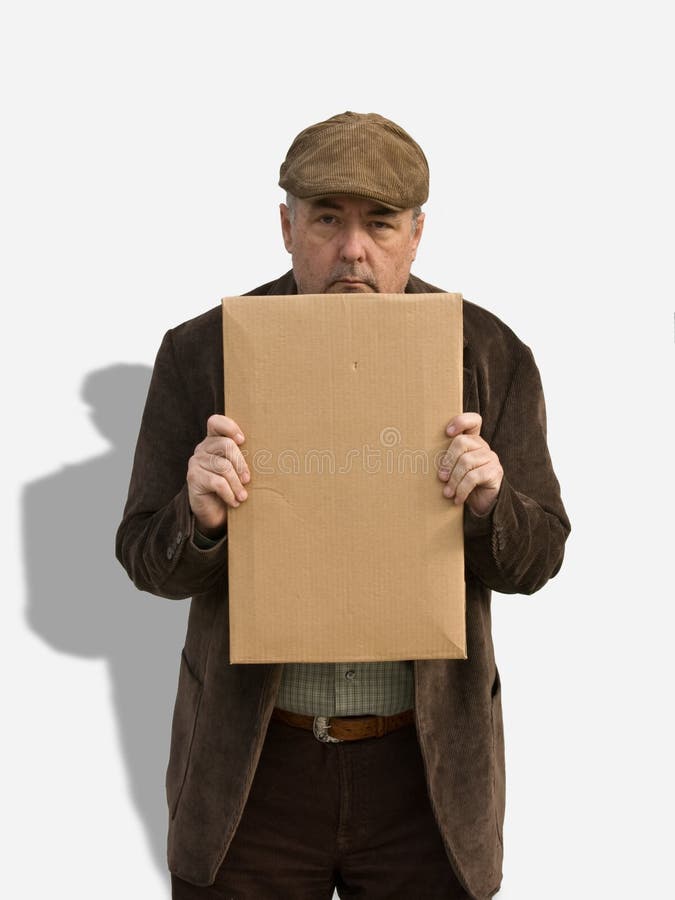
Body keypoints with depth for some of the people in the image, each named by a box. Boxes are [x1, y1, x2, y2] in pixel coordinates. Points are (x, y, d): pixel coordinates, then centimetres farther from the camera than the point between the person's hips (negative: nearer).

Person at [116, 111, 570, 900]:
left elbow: (534, 561, -2)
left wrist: (489, 504, -23)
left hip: (426, 765, 1)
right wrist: (199, 520, -26)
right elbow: (148, 562, -4)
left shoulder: (490, 355, -4)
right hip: (250, 762, 0)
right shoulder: (201, 352, -6)